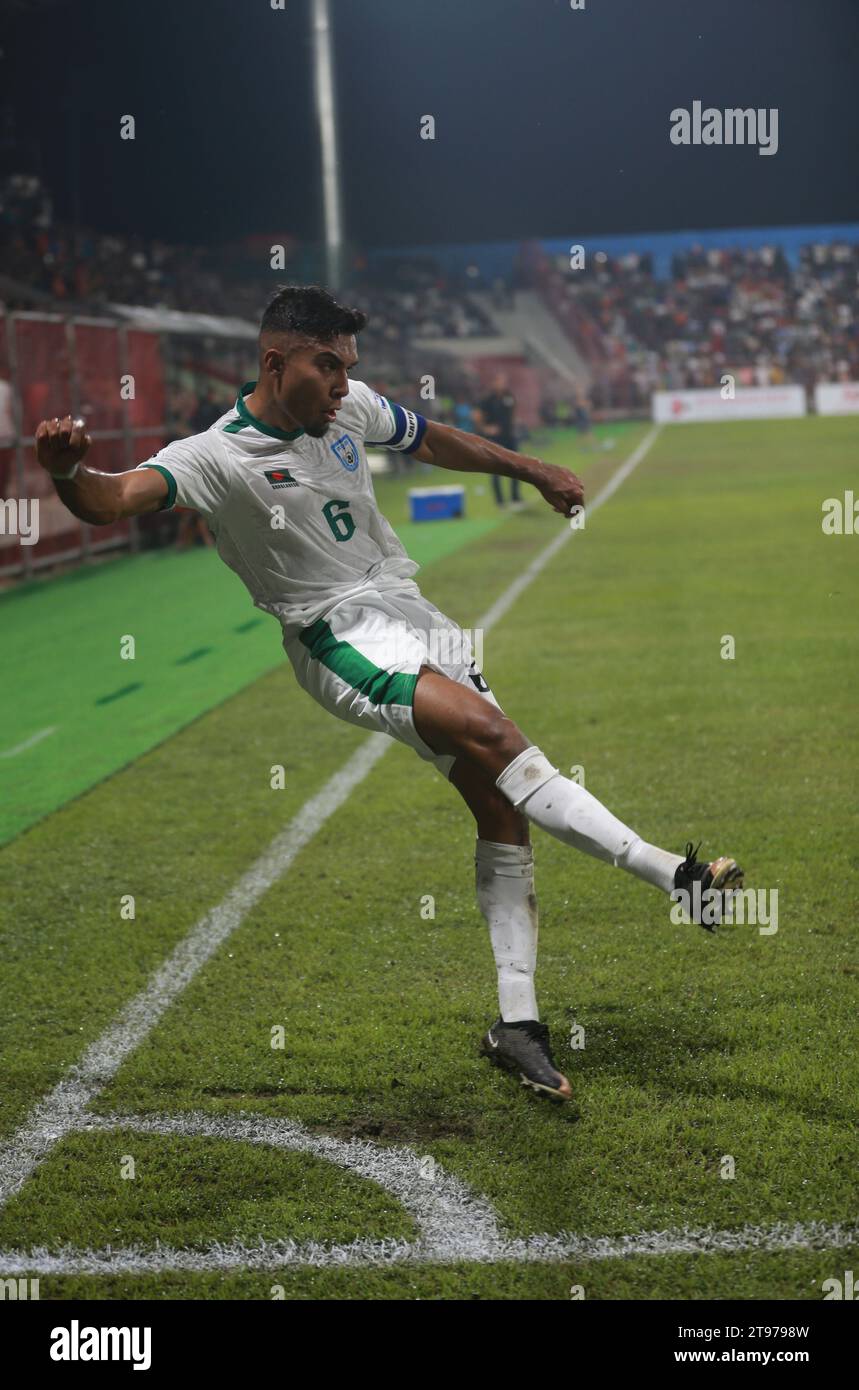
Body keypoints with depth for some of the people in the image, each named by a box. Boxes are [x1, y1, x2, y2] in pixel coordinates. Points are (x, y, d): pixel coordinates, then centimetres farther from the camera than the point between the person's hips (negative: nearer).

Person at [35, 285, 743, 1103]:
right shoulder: (216, 455, -13)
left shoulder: (352, 407, 6)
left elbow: (433, 441, 25)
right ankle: (670, 873, -27)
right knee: (484, 728, -30)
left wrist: (532, 472, 31)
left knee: (502, 805, -2)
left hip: (411, 610, 7)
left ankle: (515, 1021, 4)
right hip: (338, 633, -7)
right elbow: (115, 500, -29)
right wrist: (68, 471, -51)